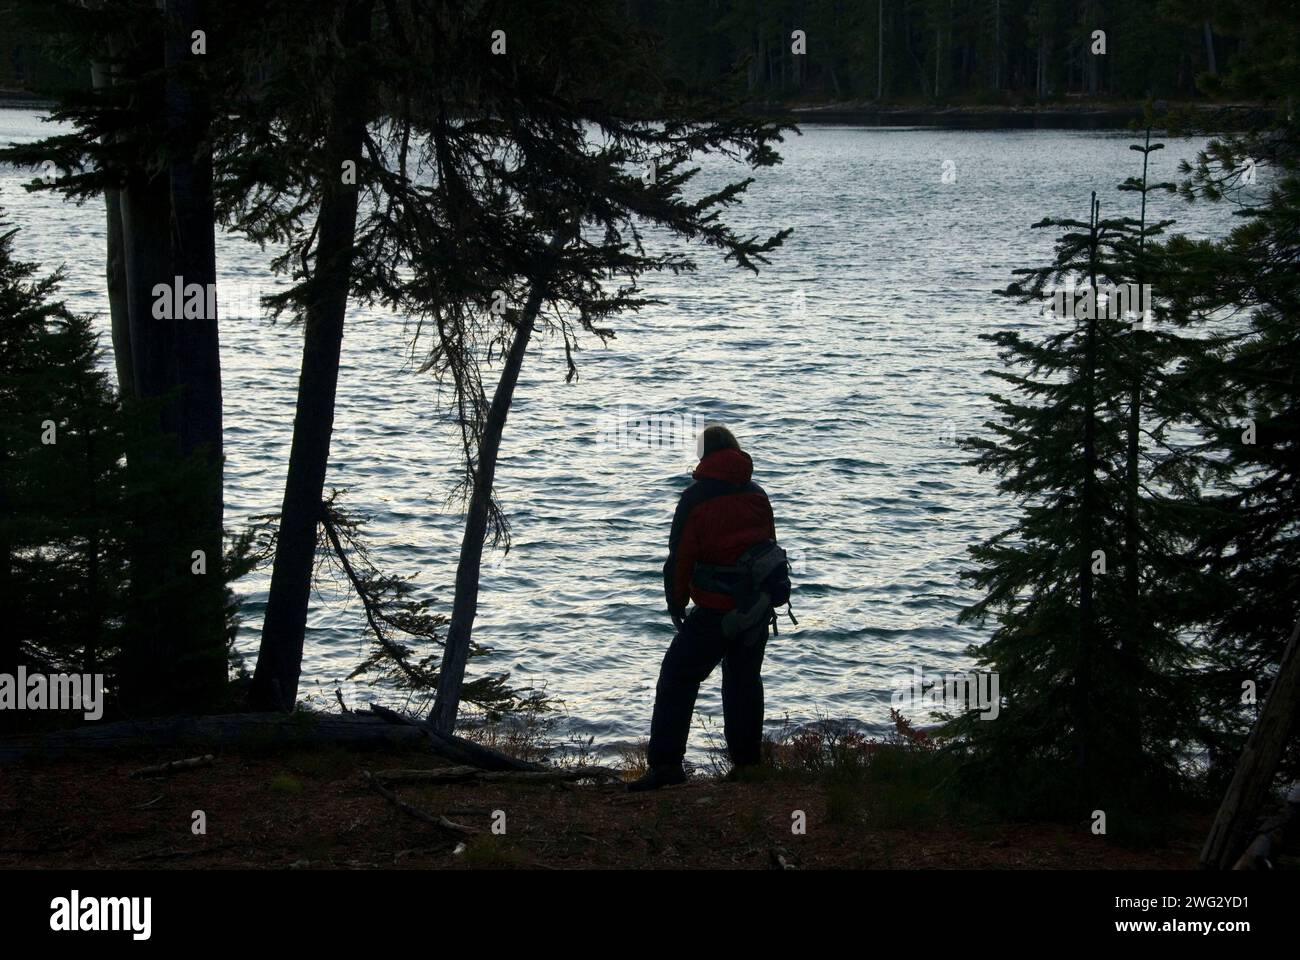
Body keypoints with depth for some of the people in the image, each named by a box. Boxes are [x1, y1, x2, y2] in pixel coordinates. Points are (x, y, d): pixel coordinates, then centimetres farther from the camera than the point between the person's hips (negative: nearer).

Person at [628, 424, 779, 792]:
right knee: (744, 681, 17)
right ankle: (747, 761, 19)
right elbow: (770, 546, 14)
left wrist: (676, 603, 3)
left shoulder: (696, 498, -9)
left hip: (715, 610, -6)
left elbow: (681, 555, -8)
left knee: (678, 679, -2)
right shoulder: (757, 495, 8)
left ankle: (665, 763, -11)